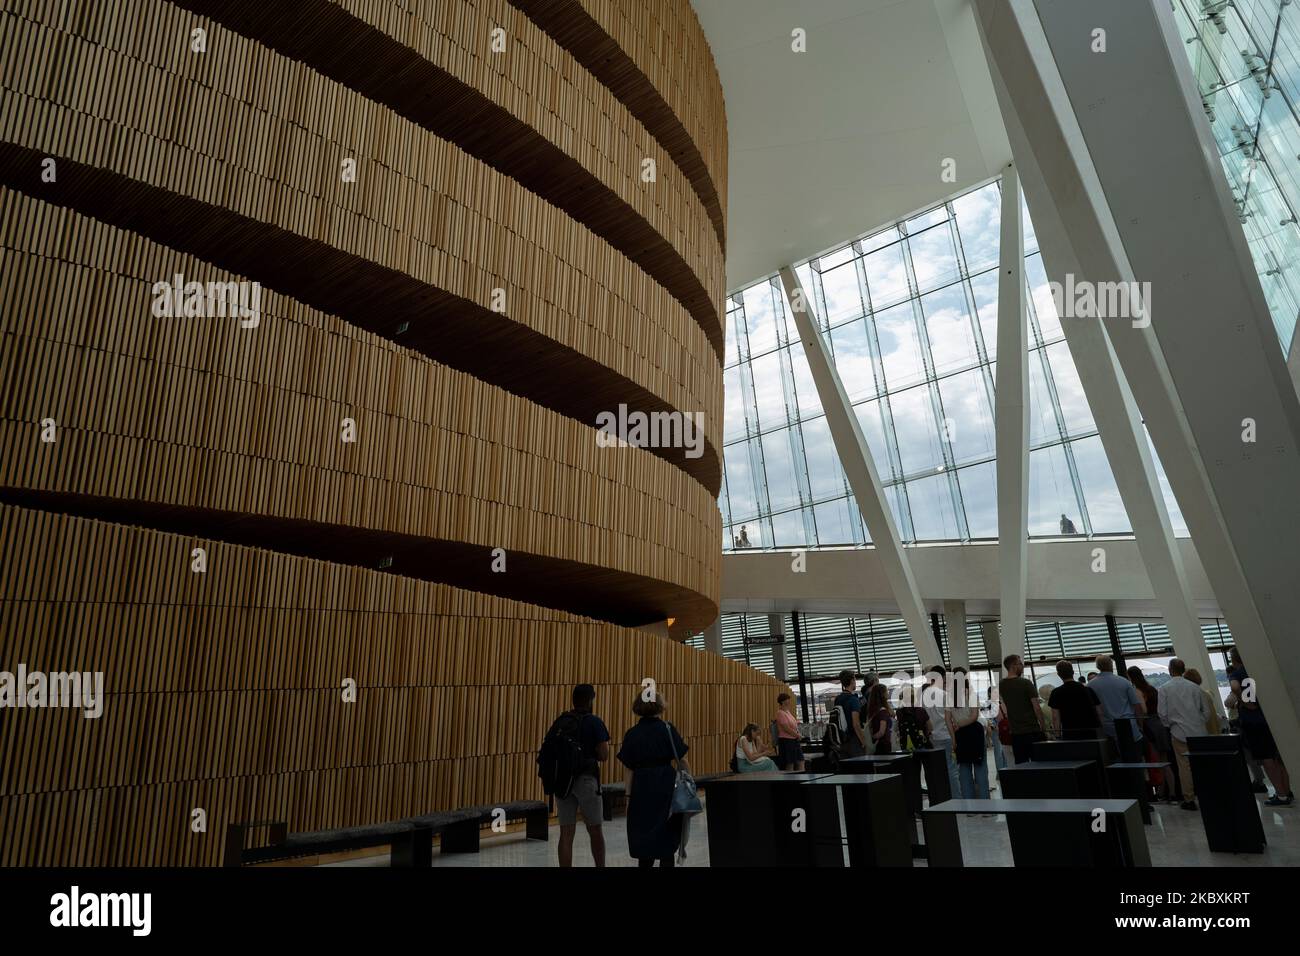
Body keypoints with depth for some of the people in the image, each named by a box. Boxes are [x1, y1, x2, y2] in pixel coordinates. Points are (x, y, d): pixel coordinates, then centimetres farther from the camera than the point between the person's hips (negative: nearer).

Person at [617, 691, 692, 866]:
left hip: (641, 789, 3)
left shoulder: (632, 734, 3)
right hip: (666, 787, -3)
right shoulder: (667, 729, -7)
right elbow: (682, 762, -6)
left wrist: (629, 796, 6)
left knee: (643, 837, 14)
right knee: (667, 838, 10)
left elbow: (628, 769, 2)